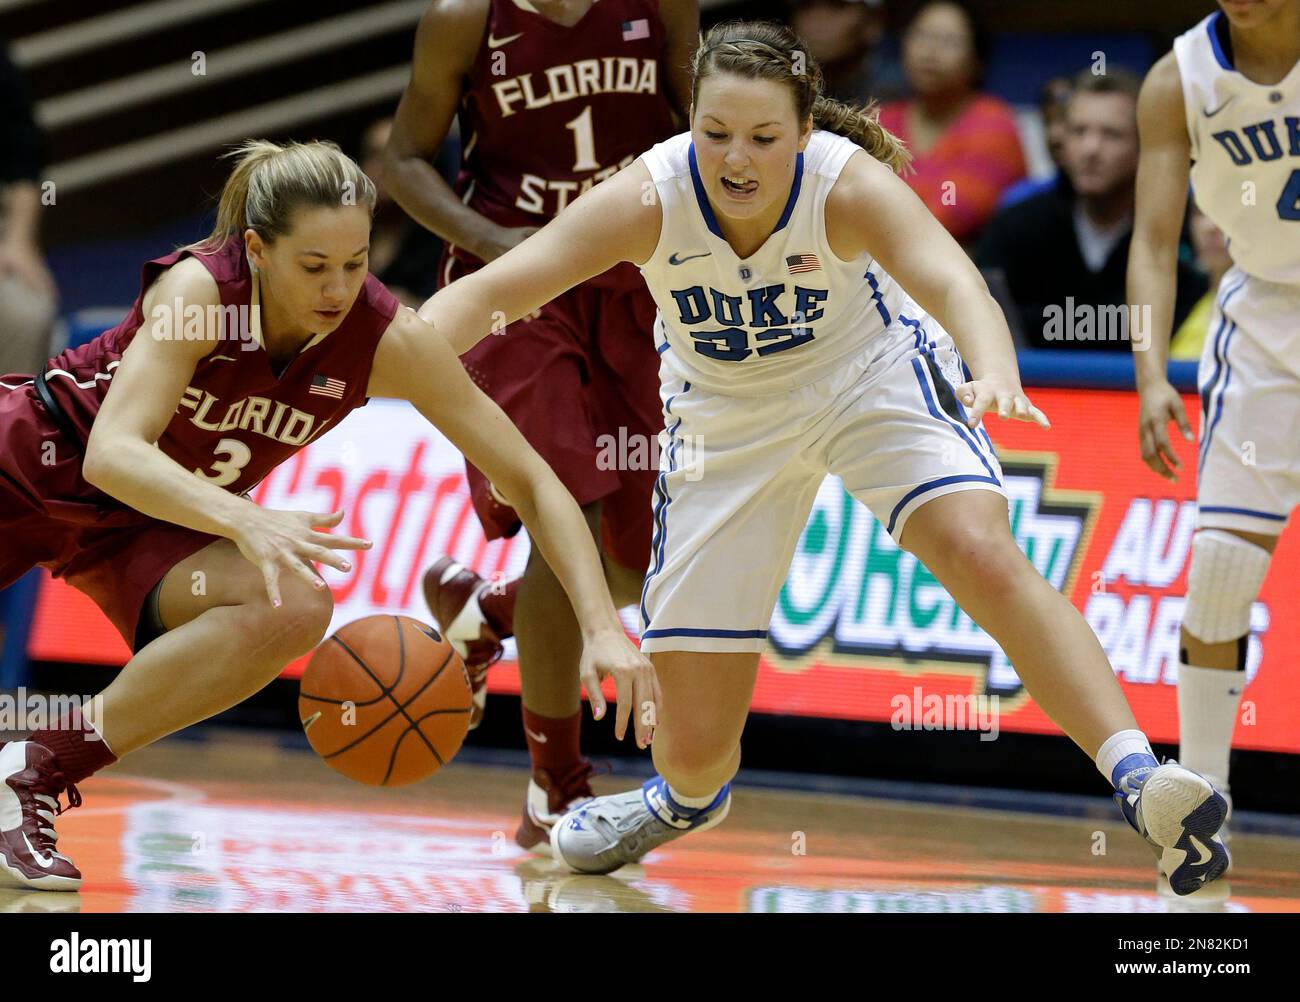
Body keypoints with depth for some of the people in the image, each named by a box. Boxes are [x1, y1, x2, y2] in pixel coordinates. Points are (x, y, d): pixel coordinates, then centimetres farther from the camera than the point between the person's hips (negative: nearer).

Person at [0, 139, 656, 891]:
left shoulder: (388, 341, -19)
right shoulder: (198, 292, -29)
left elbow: (530, 482, -15)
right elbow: (112, 454, -39)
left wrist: (602, 628, -27)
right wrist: (244, 522, -56)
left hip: (153, 525, 2)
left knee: (295, 610, -26)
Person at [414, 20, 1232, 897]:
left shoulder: (848, 184, -31)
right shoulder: (650, 199, -28)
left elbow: (949, 279, -48)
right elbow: (490, 291, -33)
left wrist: (996, 375, -69)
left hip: (870, 376, -1)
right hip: (727, 421, 1)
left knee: (983, 555, -31)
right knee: (694, 738, 3)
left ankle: (1139, 778, -26)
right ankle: (690, 796, 42)